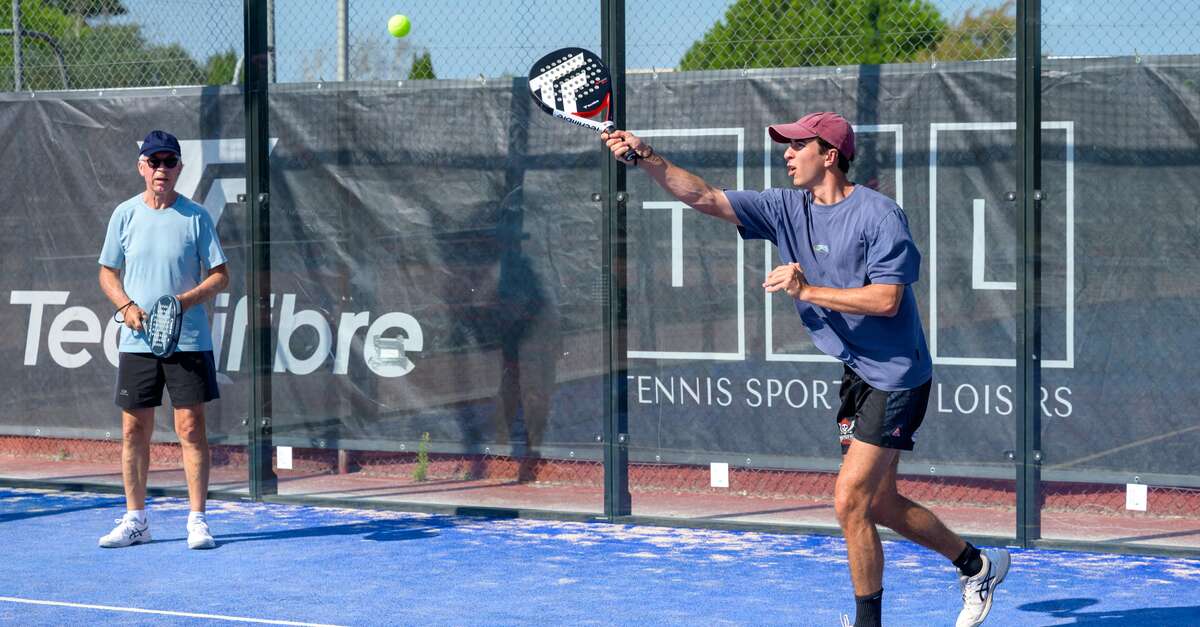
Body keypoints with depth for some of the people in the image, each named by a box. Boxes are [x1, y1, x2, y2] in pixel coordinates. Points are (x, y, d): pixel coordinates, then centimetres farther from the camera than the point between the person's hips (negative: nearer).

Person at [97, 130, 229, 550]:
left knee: (191, 427, -4)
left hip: (188, 340, -2)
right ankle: (135, 520, 15)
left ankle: (197, 520, 2)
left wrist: (186, 300, -15)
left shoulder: (195, 217, -1)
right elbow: (108, 273, 13)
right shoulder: (125, 215, 5)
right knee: (134, 429, 5)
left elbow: (220, 276, 1)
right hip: (137, 341, 2)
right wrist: (126, 306, -6)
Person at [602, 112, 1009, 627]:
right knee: (878, 504, 14)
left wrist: (806, 290, -24)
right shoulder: (787, 208, 3)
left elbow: (886, 299, -23)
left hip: (896, 377, -8)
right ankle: (977, 565, 33)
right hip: (857, 374, 8)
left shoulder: (879, 214, -16)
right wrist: (646, 158, -15)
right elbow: (704, 198, -3)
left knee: (849, 501, -10)